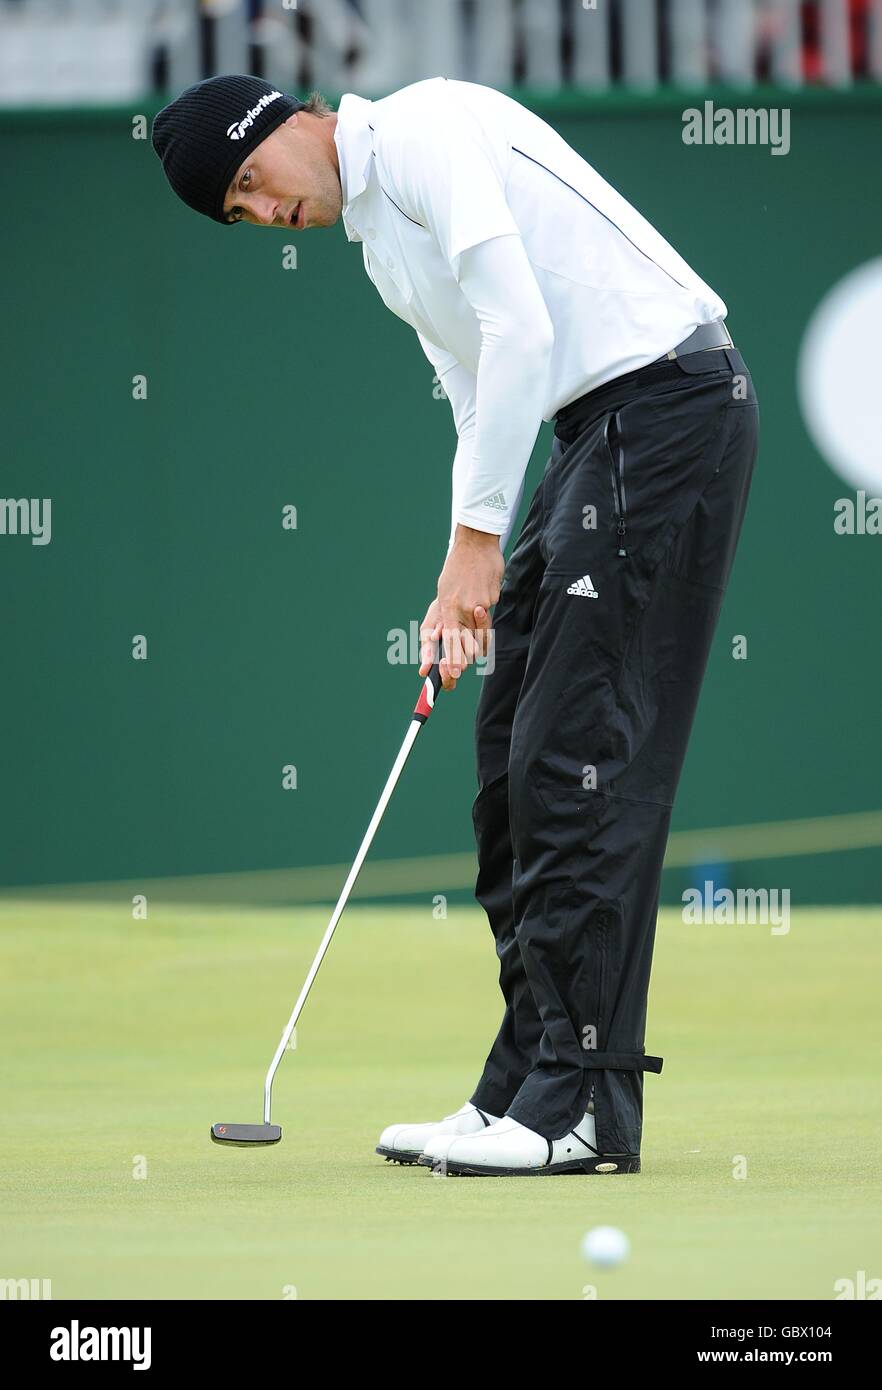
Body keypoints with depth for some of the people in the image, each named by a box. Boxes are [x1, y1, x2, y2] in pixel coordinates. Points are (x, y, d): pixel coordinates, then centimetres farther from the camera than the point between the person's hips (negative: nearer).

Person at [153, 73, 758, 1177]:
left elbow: (520, 328, -19)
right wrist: (468, 588, 9)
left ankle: (583, 1106, -12)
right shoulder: (377, 241, 20)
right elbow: (481, 401, 21)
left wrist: (476, 534, -16)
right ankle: (526, 1089, 12)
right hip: (597, 427, 10)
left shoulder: (420, 130, -10)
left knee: (579, 754, -12)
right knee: (513, 758, 9)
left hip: (667, 398, -10)